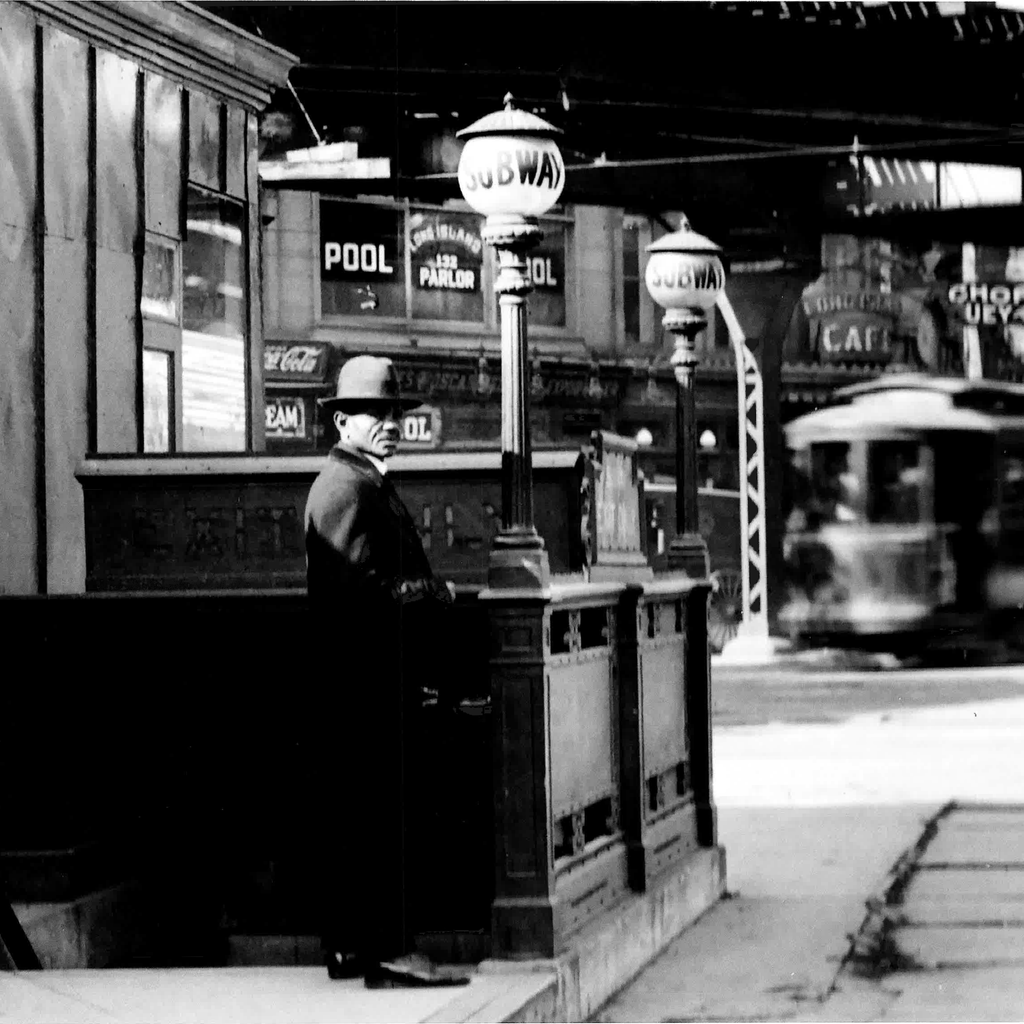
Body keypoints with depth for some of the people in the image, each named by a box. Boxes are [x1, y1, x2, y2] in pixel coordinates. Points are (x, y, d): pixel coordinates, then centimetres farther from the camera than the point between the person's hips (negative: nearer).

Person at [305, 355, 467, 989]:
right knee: (380, 816, -10)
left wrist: (430, 596, 10)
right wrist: (437, 595, -10)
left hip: (382, 681, 11)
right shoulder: (347, 488, -14)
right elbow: (364, 592, -22)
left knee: (361, 816, 13)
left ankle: (350, 947, 19)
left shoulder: (371, 484, 21)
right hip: (365, 681, -11)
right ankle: (387, 953, -10)